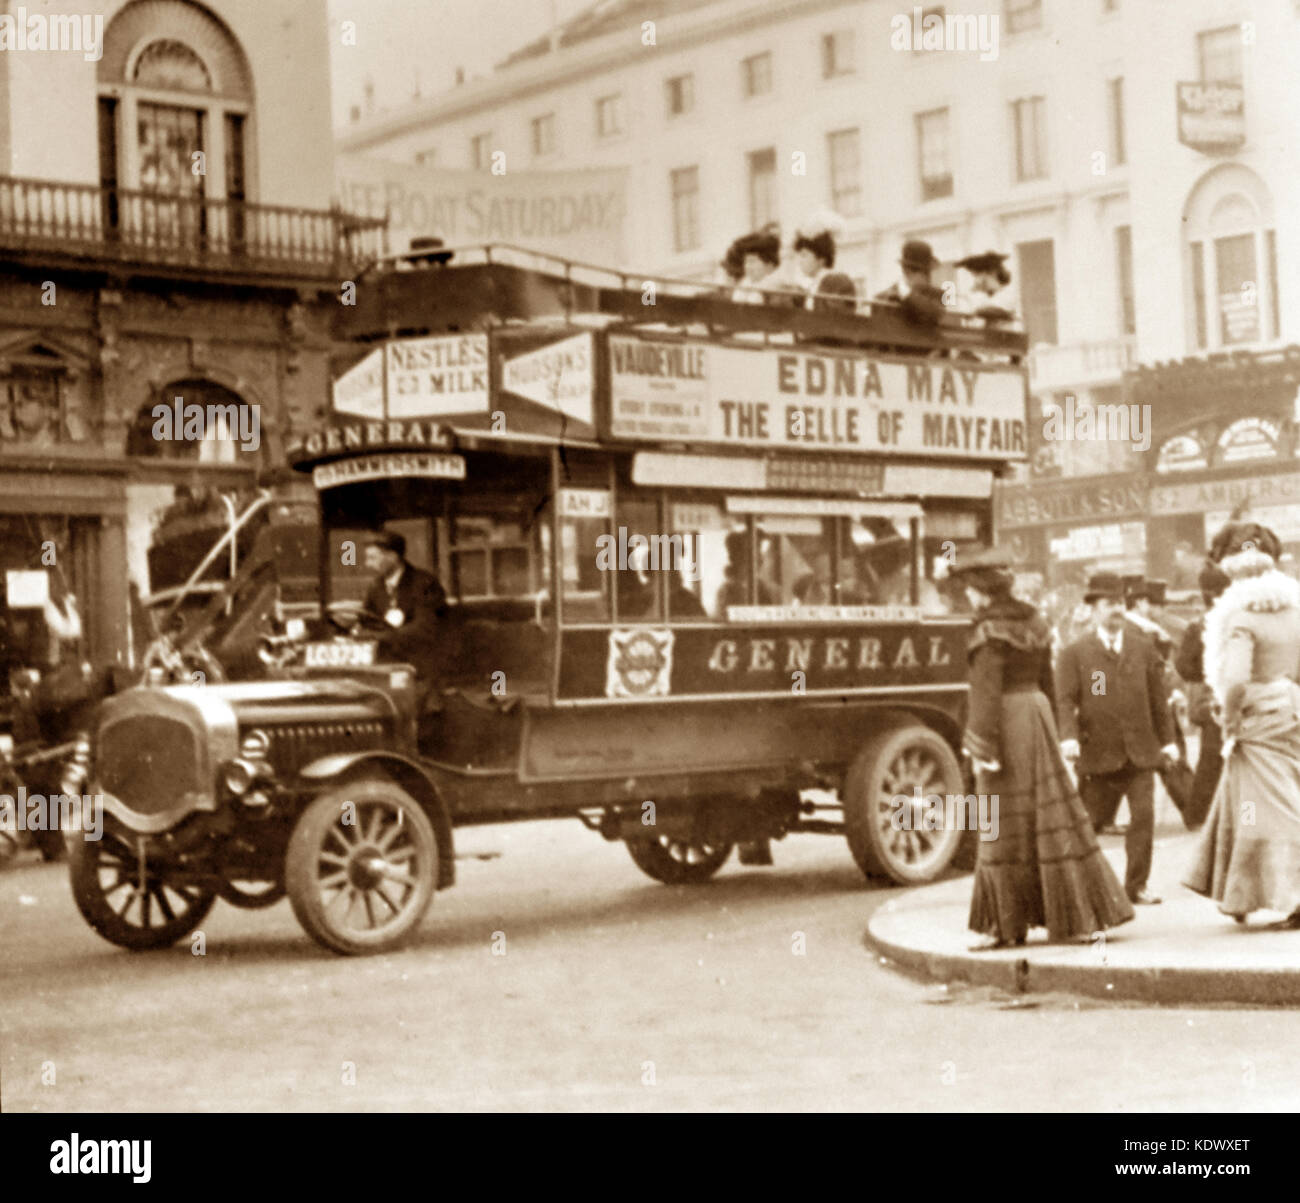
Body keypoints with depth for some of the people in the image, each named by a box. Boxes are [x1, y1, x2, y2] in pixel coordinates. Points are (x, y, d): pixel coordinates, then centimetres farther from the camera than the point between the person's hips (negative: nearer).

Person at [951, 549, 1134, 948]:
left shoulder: (992, 632, -14)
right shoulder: (1033, 623, 10)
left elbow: (987, 691, -19)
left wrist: (980, 747, -18)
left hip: (1006, 721, -8)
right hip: (1036, 715, 8)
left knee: (1007, 828, -1)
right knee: (1050, 815, 11)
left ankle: (1012, 927, 5)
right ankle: (1074, 913, 13)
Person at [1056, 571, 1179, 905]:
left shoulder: (1144, 648, 10)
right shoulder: (1075, 653, 2)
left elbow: (1158, 698, 12)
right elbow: (1065, 699, -4)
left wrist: (1167, 739, 9)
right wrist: (1069, 736, -19)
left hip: (1140, 751, 2)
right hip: (1098, 753, -2)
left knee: (1144, 816, -3)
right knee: (1089, 819, 6)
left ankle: (1137, 885, 6)